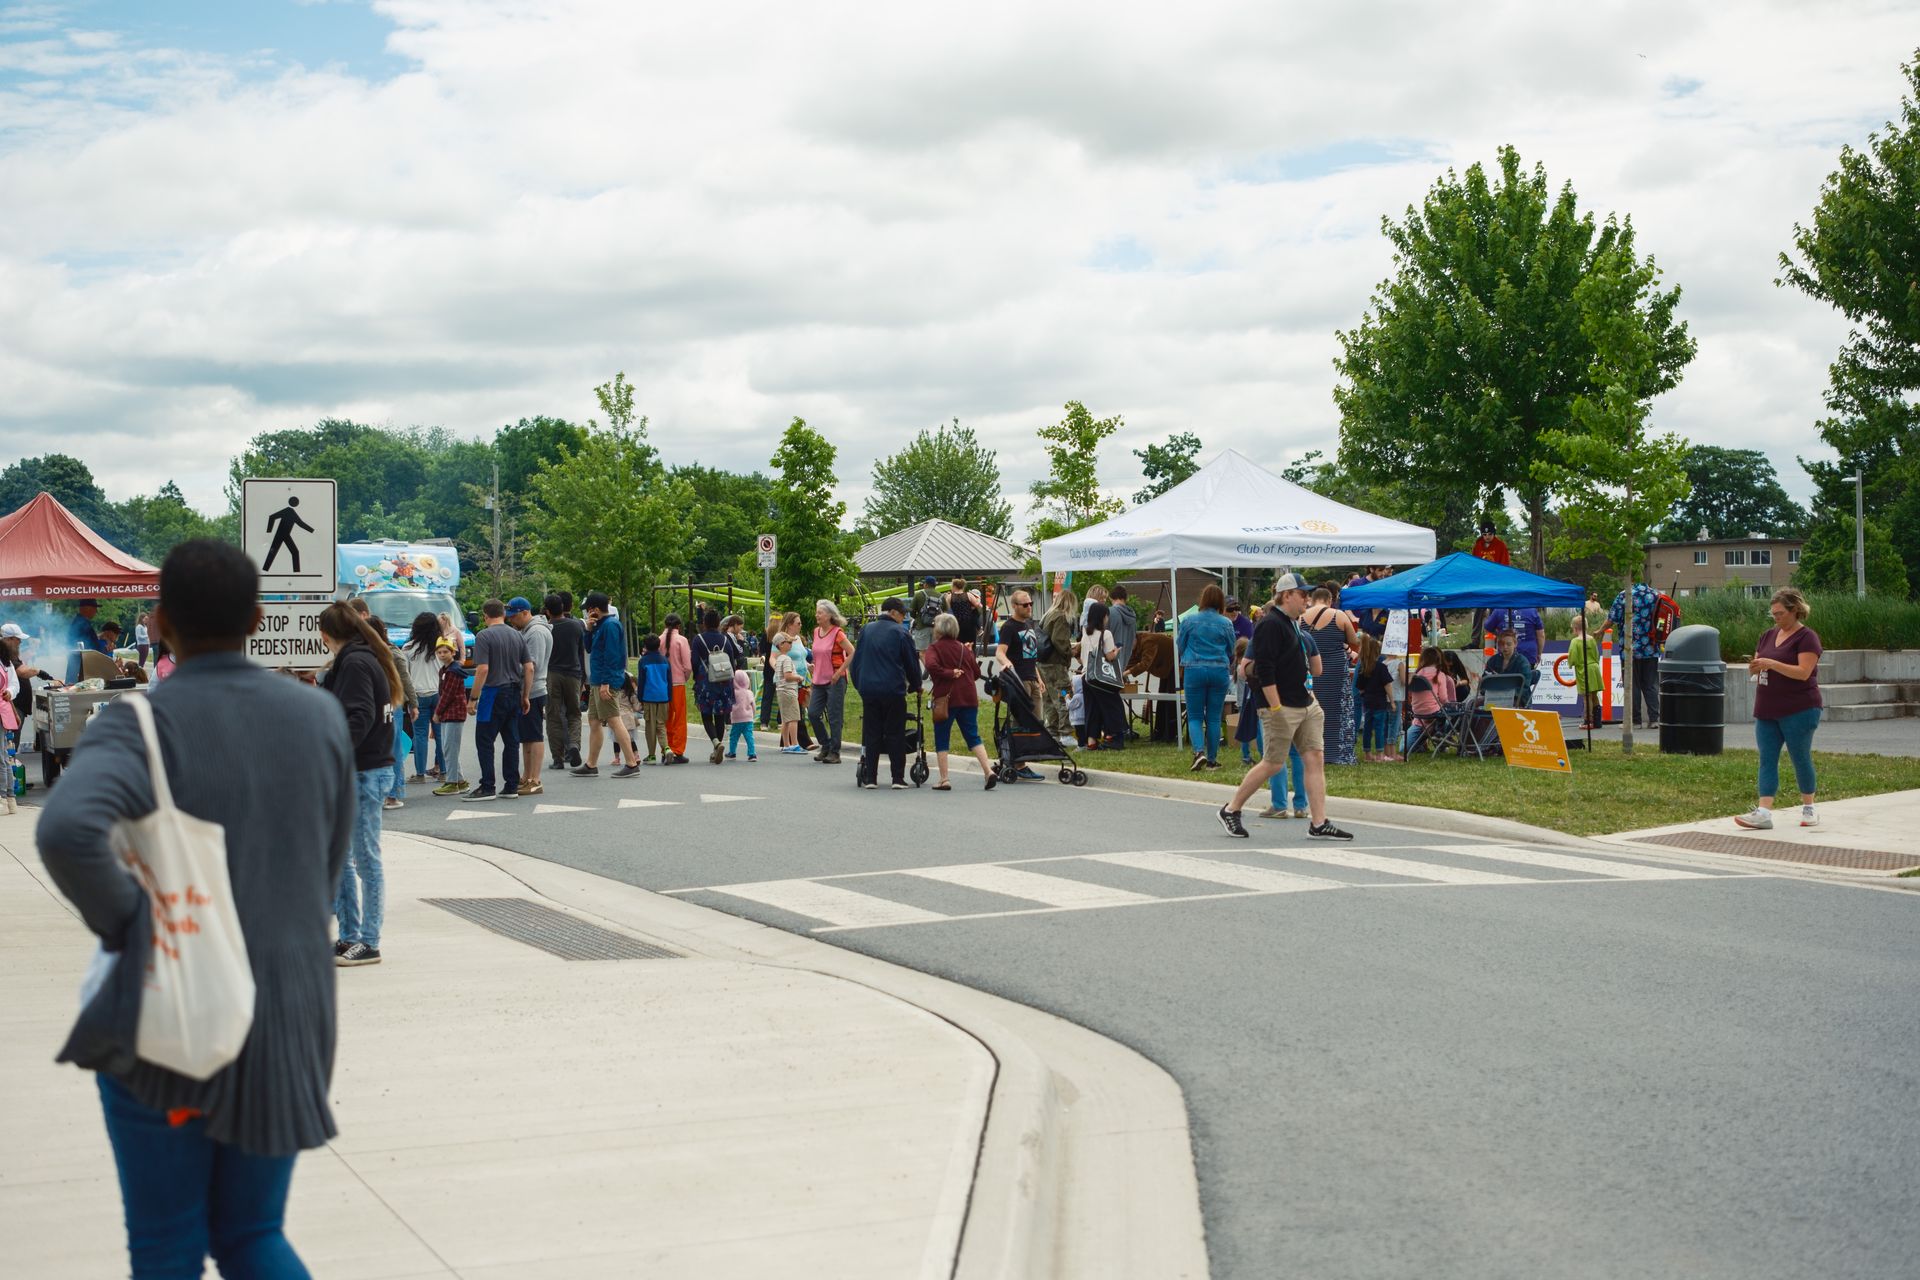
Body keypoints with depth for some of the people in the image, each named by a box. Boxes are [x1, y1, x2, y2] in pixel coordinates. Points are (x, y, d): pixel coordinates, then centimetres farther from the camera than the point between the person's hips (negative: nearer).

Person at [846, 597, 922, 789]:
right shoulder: (901, 633, -4)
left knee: (871, 734, 8)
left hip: (868, 690, 4)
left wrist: (859, 684, 23)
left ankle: (870, 778, 7)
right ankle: (898, 778, 2)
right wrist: (915, 685, 17)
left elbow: (855, 661, 12)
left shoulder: (866, 631, 8)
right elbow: (912, 663, 2)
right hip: (893, 691, -3)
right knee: (895, 734, 3)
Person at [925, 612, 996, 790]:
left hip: (946, 698, -4)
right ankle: (988, 770, -8)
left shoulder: (934, 648, -3)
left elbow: (932, 665, -23)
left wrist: (949, 674, -12)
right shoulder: (963, 649, 13)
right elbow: (976, 673, 15)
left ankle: (944, 780, 2)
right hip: (969, 698, 4)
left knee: (941, 739, 5)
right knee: (973, 736, 8)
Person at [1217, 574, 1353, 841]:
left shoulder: (1289, 625, 17)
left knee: (1315, 759, 2)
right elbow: (1264, 671, -20)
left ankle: (1319, 824, 2)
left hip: (1306, 705, 9)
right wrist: (1276, 709, -23)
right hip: (1282, 707, -9)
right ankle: (1230, 810, 13)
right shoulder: (1270, 625, -14)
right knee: (1272, 764, -3)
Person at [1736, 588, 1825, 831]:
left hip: (1798, 711, -7)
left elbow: (1803, 672, -19)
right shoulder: (1768, 635, 13)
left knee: (1800, 758, 3)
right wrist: (1756, 668, -6)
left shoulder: (1807, 637, -9)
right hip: (1767, 711, 7)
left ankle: (1808, 808, 17)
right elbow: (1757, 664, 18)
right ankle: (1764, 812, -8)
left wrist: (1771, 664, -23)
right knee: (1767, 760, -2)